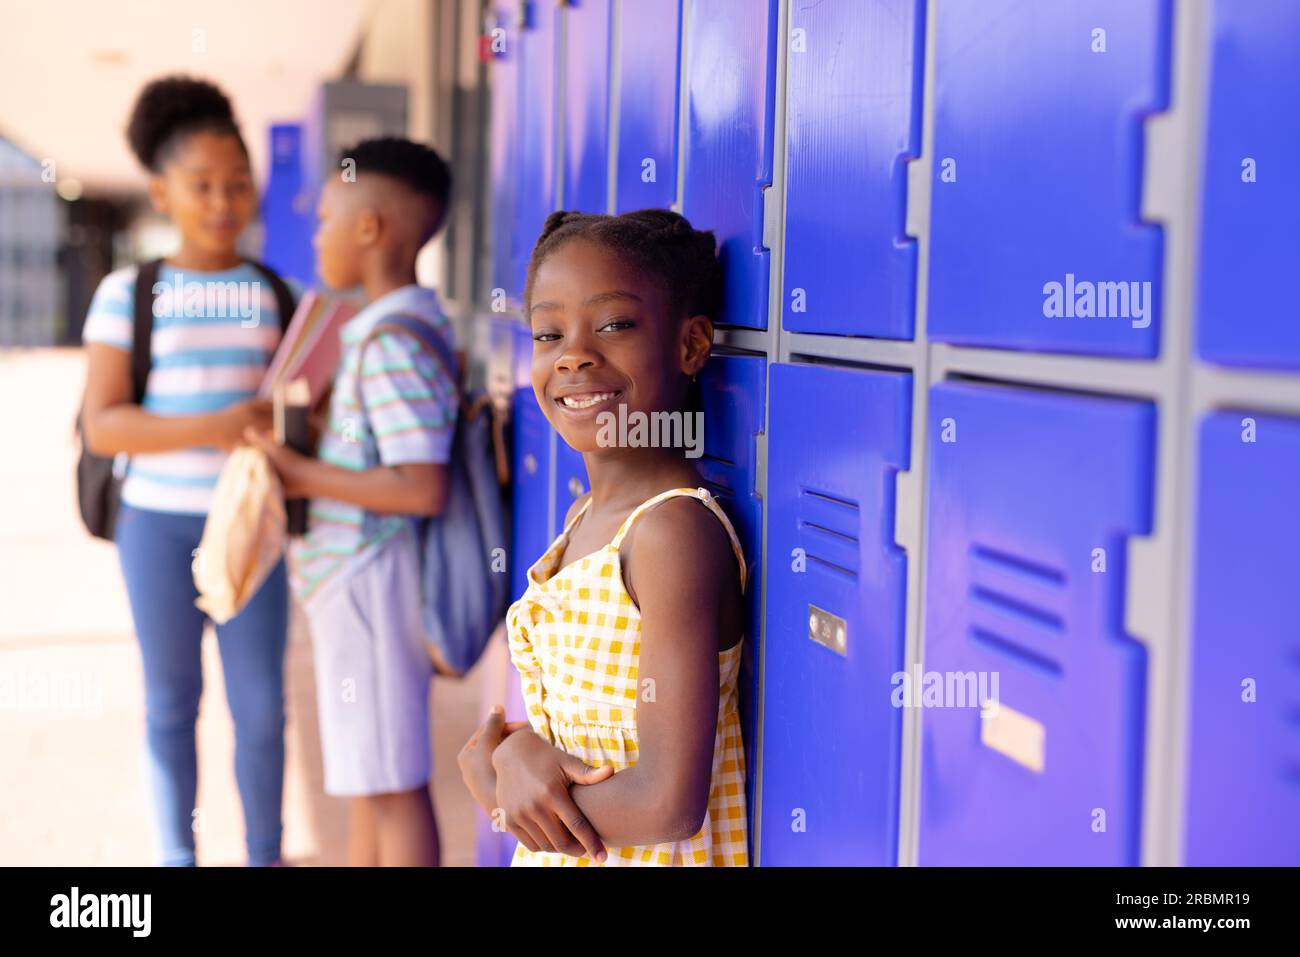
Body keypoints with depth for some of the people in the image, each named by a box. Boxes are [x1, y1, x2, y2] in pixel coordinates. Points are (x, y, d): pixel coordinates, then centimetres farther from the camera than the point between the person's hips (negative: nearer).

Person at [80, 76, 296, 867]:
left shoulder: (276, 295, 4)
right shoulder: (127, 293, -4)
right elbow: (101, 426, -10)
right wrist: (211, 429, -21)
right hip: (158, 523, -1)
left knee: (261, 707, 4)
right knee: (172, 703, 10)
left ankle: (265, 855, 23)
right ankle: (177, 855, 26)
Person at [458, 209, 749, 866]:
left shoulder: (674, 527, -24)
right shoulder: (585, 516, 1)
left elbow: (670, 805, -26)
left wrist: (495, 768, -14)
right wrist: (505, 753, -15)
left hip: (654, 859, -7)